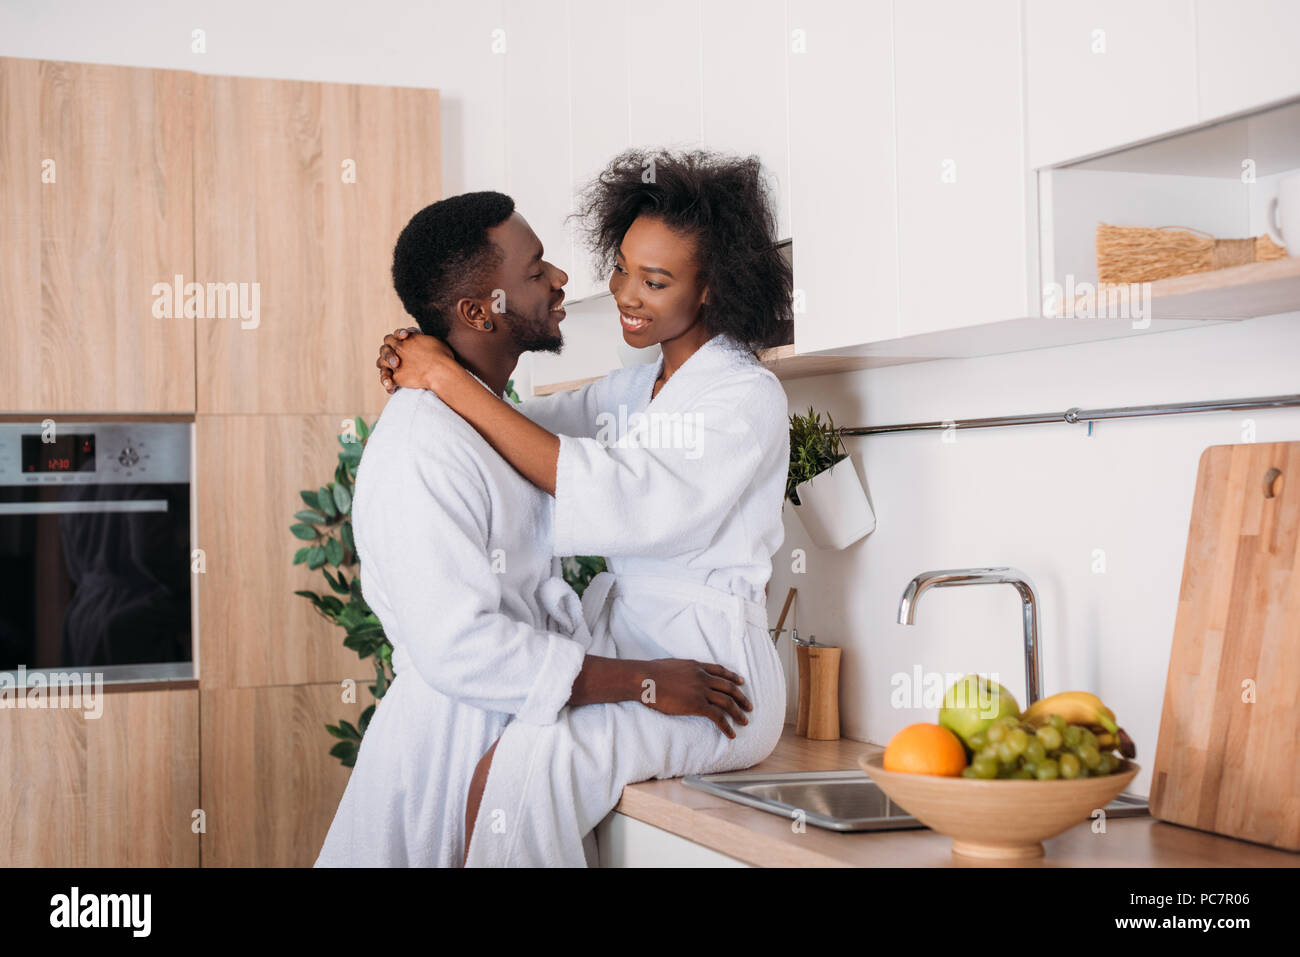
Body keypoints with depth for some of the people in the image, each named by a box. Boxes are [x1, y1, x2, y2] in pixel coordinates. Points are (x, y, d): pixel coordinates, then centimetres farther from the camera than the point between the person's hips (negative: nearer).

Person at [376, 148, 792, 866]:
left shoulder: (747, 398, -10)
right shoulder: (634, 388, 16)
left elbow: (615, 499, -22)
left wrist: (452, 383, -20)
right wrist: (420, 370, -1)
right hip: (623, 657, 8)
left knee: (525, 760, -30)